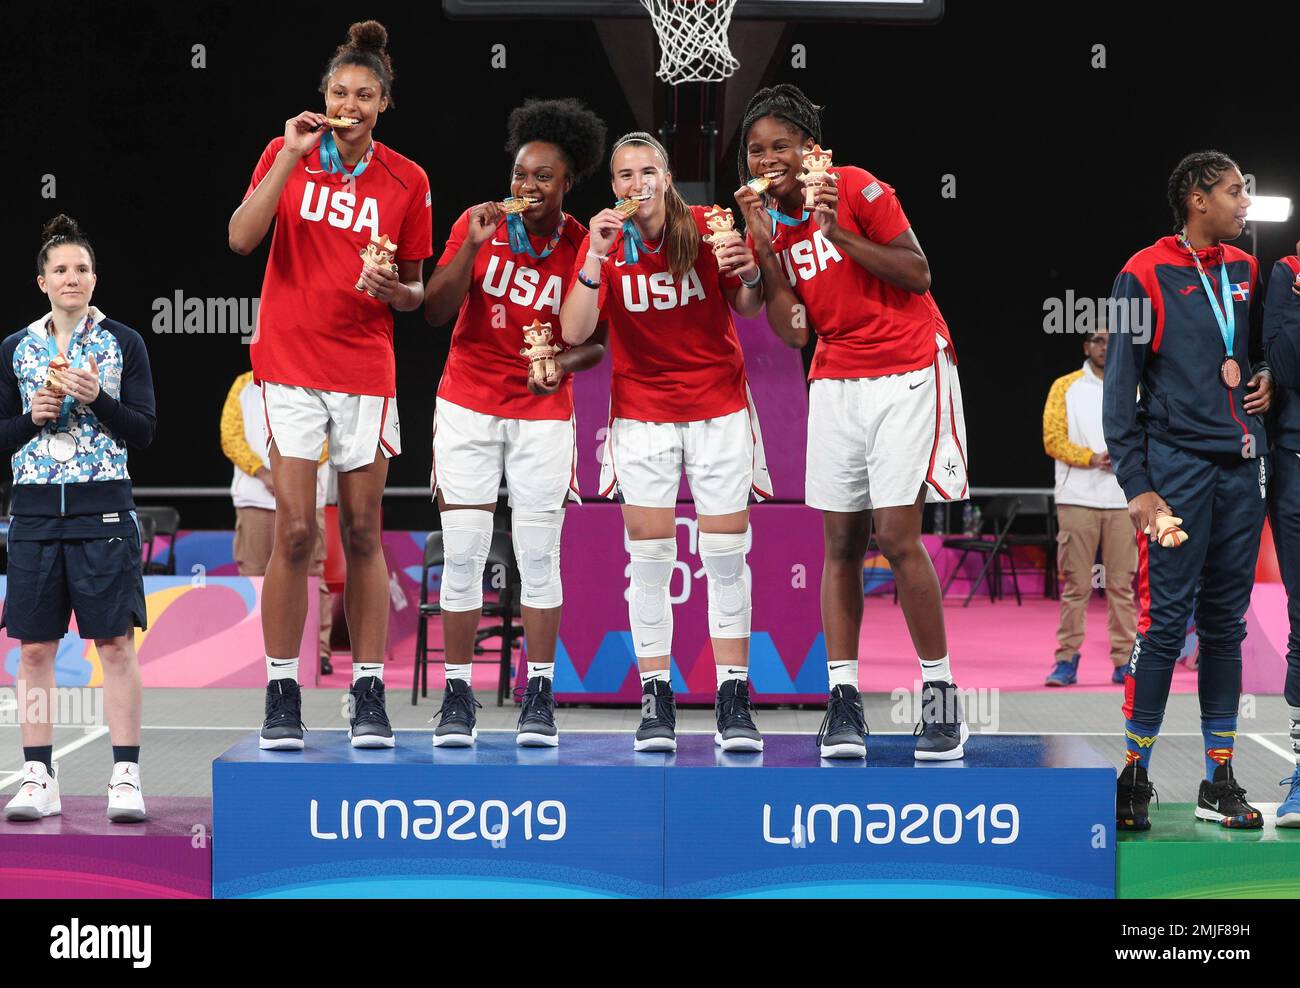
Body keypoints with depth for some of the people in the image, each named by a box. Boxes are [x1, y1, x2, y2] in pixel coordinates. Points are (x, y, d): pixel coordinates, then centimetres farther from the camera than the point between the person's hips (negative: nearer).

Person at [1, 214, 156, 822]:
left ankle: (126, 777, -2)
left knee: (116, 641, -5)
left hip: (104, 508, -2)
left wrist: (98, 400, -15)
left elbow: (143, 433, 0)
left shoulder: (123, 343, 3)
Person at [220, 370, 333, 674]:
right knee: (252, 574, -2)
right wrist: (263, 473, -9)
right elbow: (230, 435, 4)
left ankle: (319, 650, -4)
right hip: (254, 498, 1)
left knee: (310, 574, -5)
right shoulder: (243, 386, 13)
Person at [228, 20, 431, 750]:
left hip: (367, 371, 1)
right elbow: (241, 238, -13)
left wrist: (392, 288, -13)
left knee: (363, 533, 4)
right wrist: (291, 155, -16)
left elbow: (415, 293, 9)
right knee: (296, 531, -6)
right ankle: (282, 692, 3)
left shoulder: (407, 182, 3)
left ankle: (369, 694, 9)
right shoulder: (289, 155, 2)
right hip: (290, 364, -1)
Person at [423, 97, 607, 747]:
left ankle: (539, 696, 7)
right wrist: (472, 248, -20)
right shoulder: (479, 224, -4)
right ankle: (457, 697, 4)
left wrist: (565, 364, -18)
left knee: (539, 553, -1)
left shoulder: (584, 247, -4)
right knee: (462, 552, -2)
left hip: (542, 413, 0)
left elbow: (597, 340, 3)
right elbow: (435, 312, -8)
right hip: (468, 406, 0)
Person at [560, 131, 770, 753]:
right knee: (649, 560, -2)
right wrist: (596, 256, -24)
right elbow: (574, 333, -13)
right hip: (641, 414, 1)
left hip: (719, 408, 0)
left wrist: (749, 278, -21)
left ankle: (733, 700, 3)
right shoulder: (605, 244, -4)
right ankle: (656, 699, 5)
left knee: (726, 555, -2)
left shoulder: (706, 228, -6)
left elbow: (748, 309, 2)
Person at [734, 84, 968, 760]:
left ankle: (940, 694, -1)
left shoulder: (856, 188, -8)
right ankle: (842, 698, 4)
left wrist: (838, 233, -17)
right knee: (840, 540, 1)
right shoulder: (769, 226, 8)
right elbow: (793, 332, 2)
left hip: (908, 373, -5)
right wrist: (765, 246, -5)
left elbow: (918, 276, -9)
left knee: (896, 534, -12)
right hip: (835, 381, 5)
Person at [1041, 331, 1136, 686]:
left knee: (1122, 584, 1)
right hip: (1078, 499, -2)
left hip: (1124, 499, 2)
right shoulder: (1066, 387, 7)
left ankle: (1124, 661, 3)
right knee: (1075, 584, -4)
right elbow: (1053, 440, 0)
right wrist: (1092, 458, -13)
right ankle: (1067, 660, -1)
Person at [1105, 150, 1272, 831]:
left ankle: (1219, 782, 12)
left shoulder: (1246, 270, 14)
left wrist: (1268, 379, 8)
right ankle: (1133, 779, -1)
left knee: (1226, 622, 8)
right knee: (1164, 620, -9)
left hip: (1242, 467, 6)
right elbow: (1121, 386, -6)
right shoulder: (1145, 276, -4)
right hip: (1178, 464, -6)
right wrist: (1136, 484, -12)